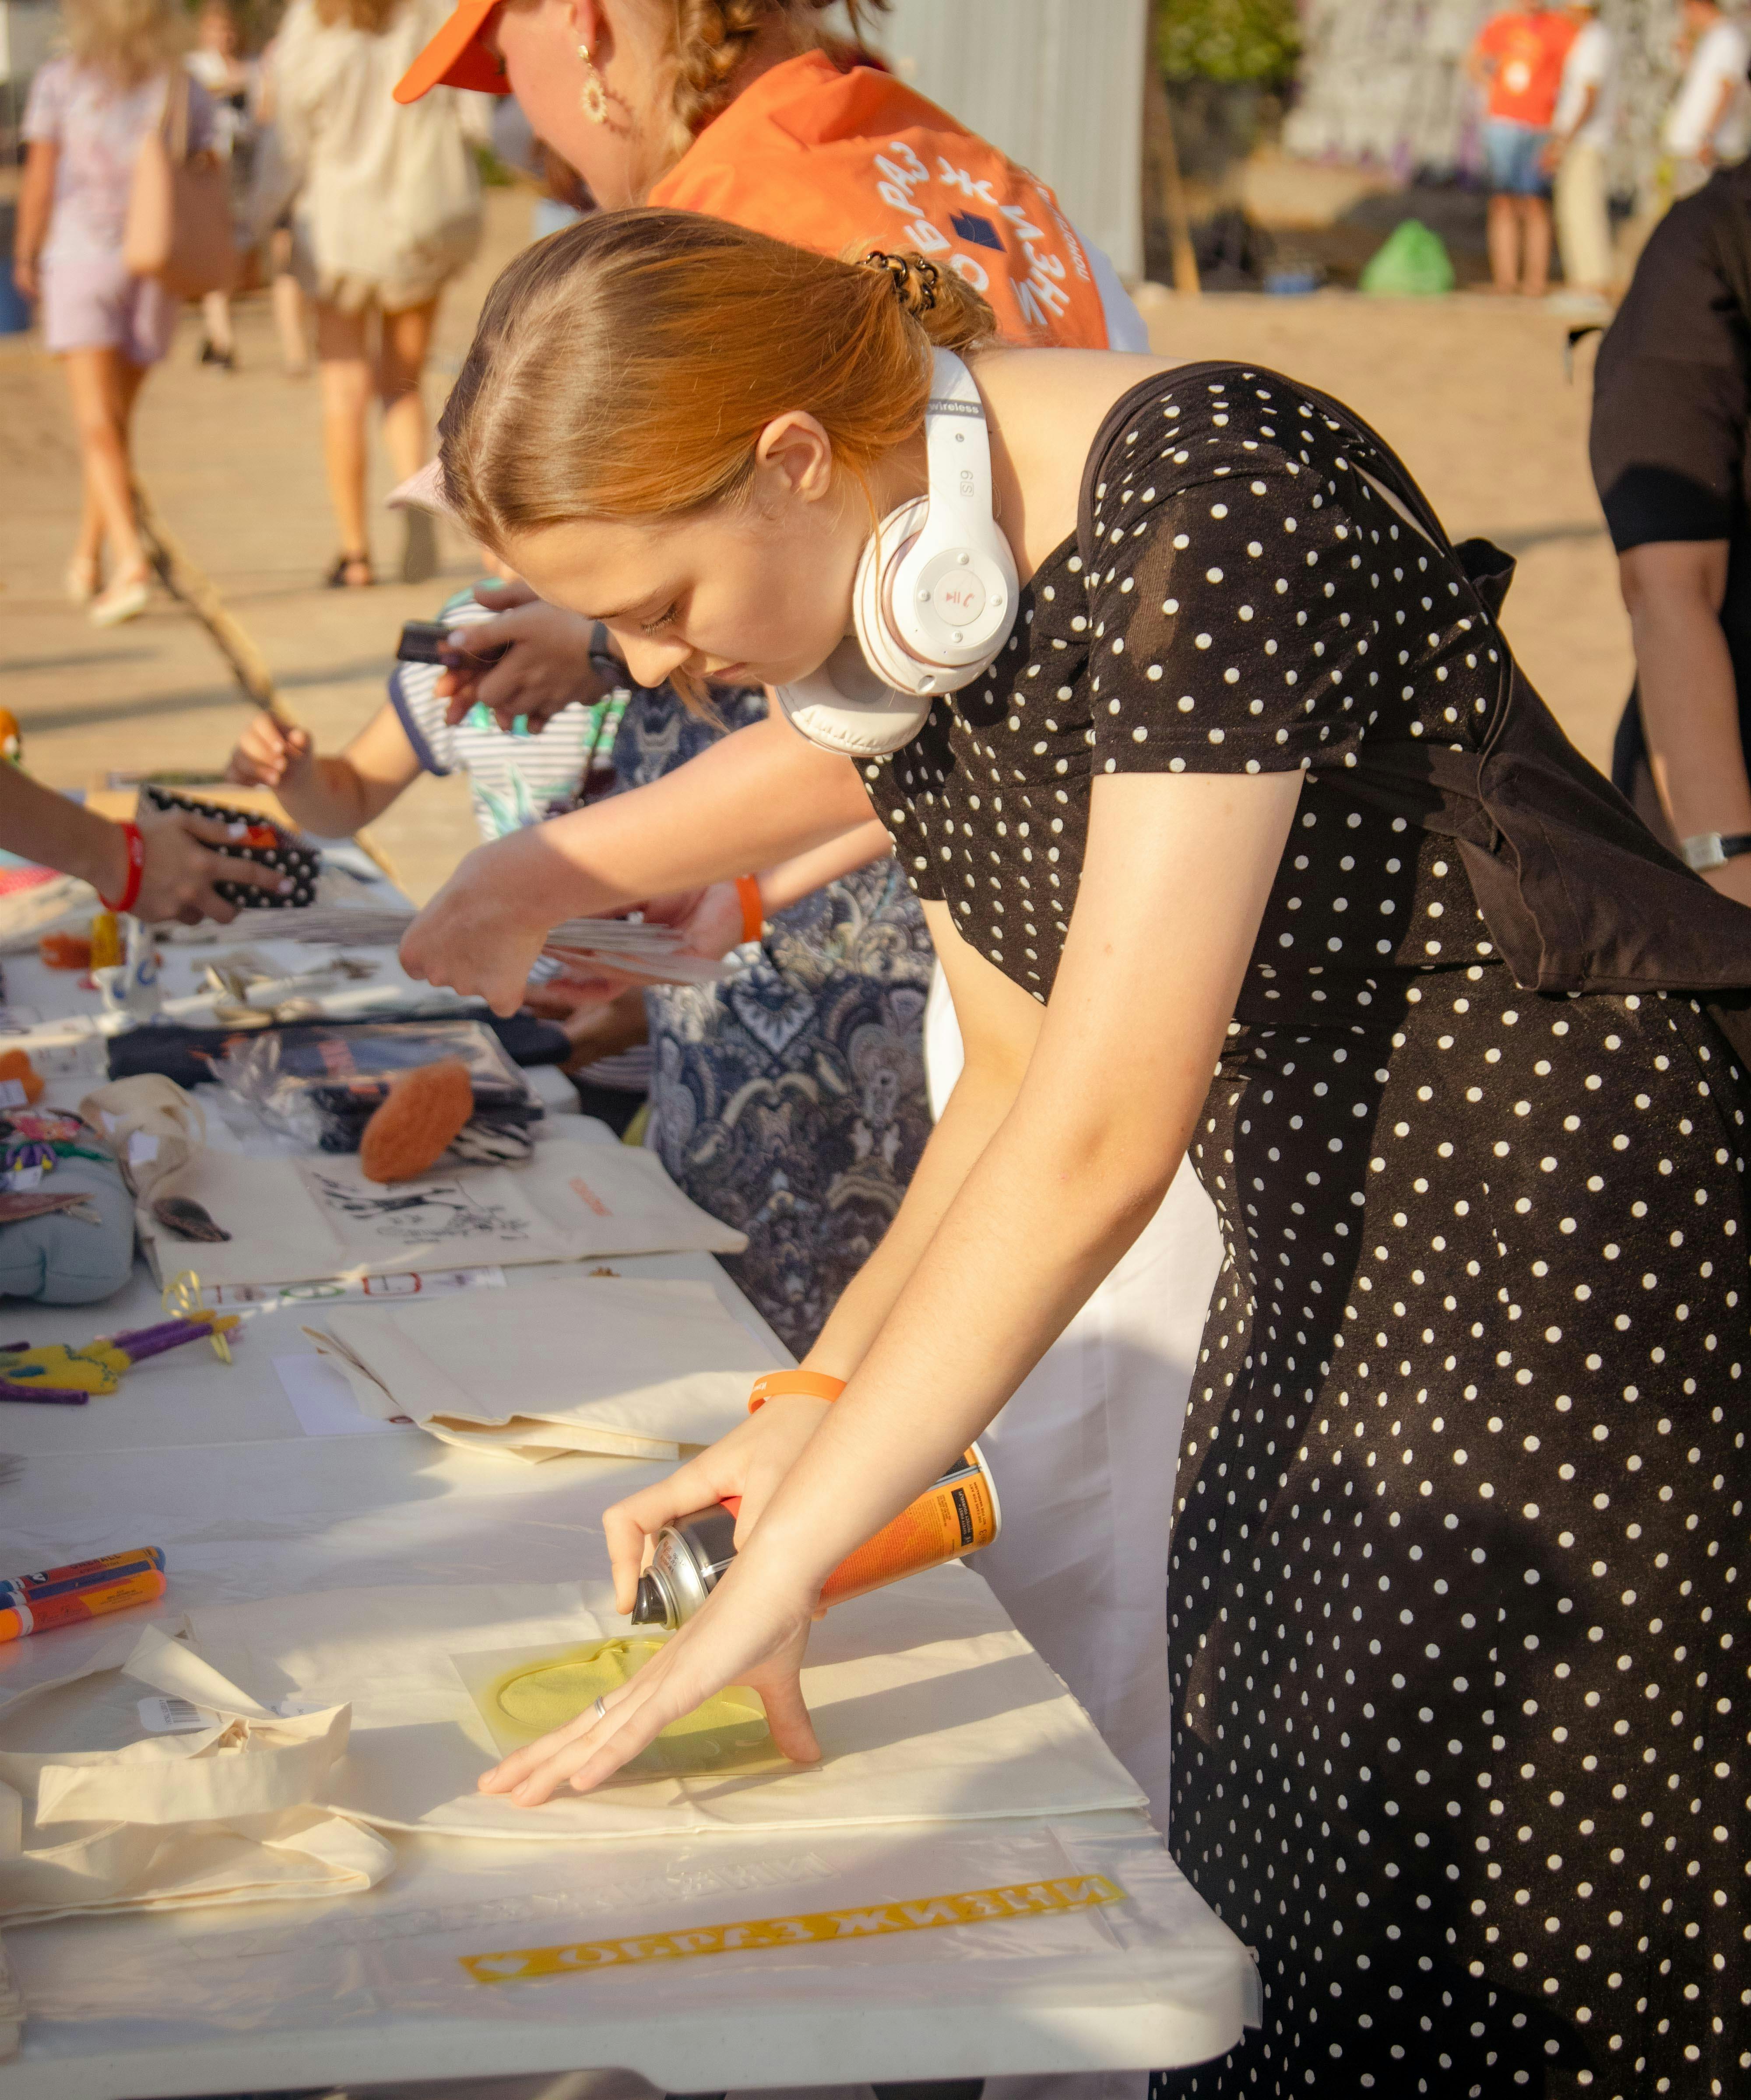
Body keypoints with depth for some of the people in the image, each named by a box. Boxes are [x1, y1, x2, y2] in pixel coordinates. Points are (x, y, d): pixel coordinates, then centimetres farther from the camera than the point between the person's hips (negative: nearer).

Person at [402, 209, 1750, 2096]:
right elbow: (1017, 1076, 10)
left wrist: (778, 1569, -24)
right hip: (1318, 1284, 8)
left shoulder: (1212, 495, -25)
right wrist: (820, 1398, -4)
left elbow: (1106, 1130, -28)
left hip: (1569, 1254, -8)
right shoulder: (882, 597, 2)